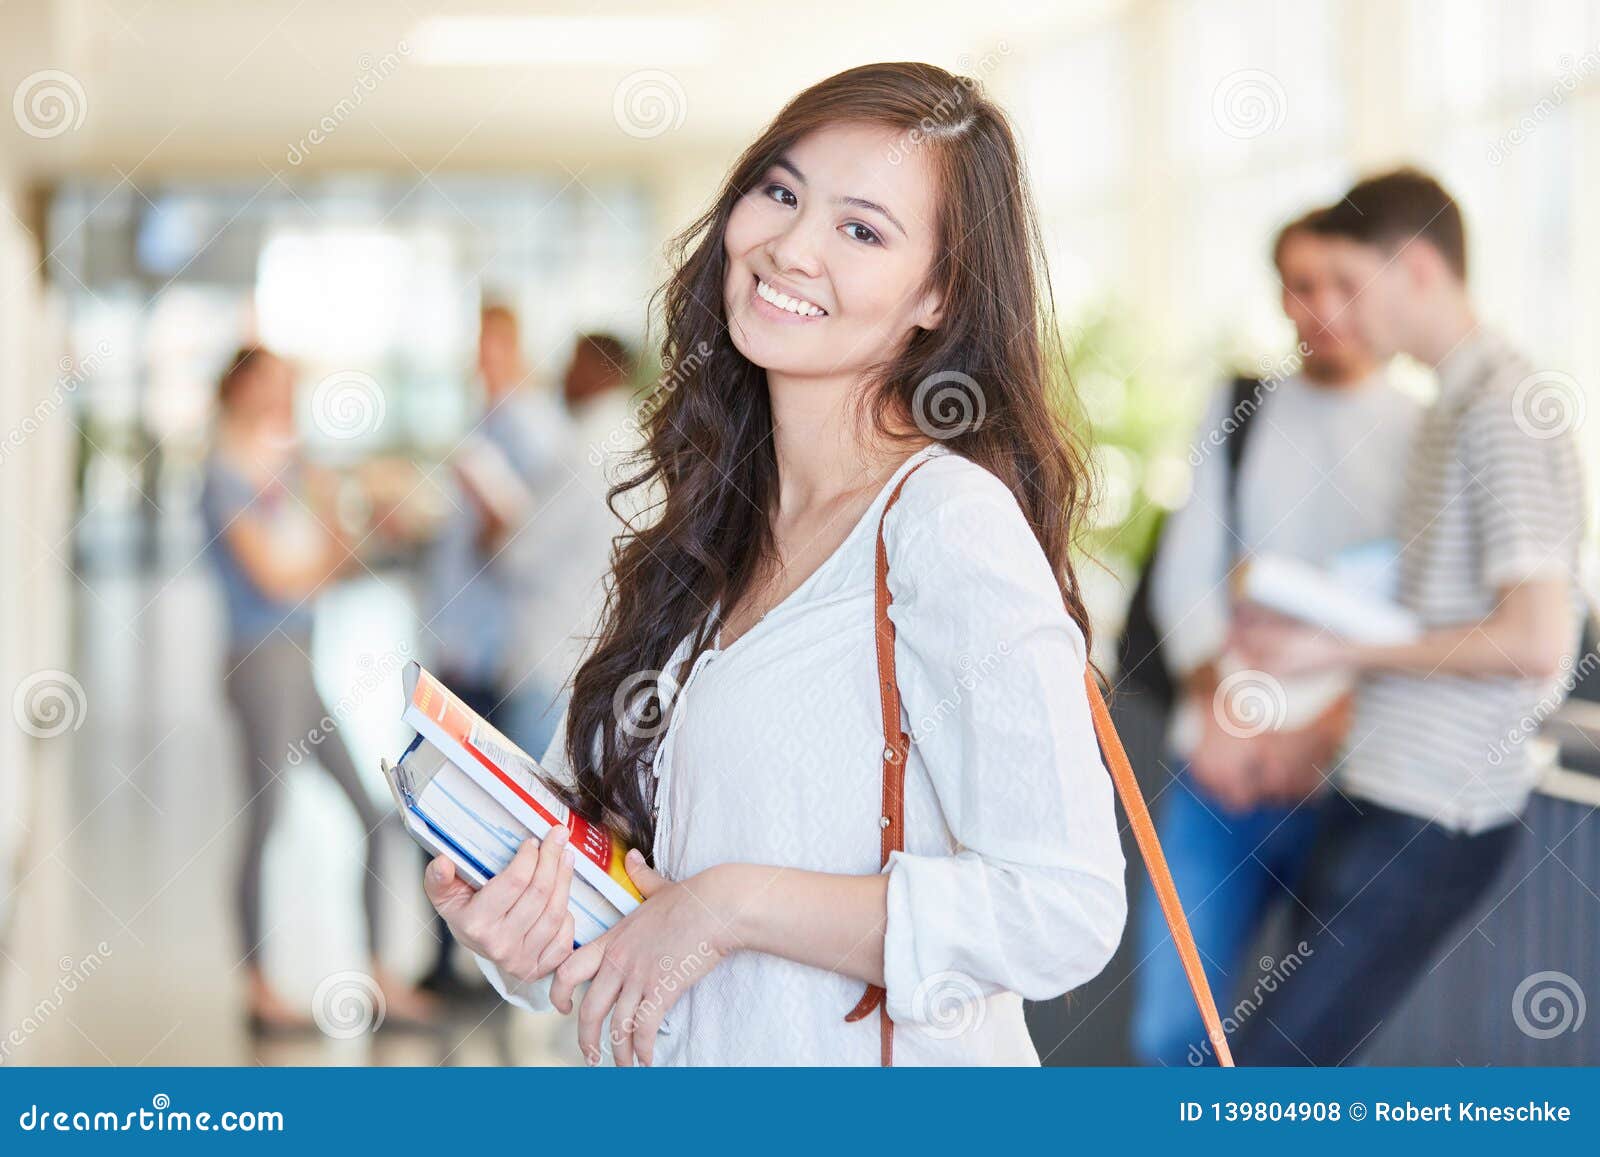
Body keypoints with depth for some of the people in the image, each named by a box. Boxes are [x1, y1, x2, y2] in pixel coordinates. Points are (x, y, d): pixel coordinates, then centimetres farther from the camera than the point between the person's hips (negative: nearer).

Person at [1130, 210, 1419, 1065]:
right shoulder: (1239, 412, 12)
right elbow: (1186, 570, 9)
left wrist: (1334, 721, -19)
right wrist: (1219, 700, -8)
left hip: (1347, 777, -3)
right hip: (1224, 769, 3)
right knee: (1170, 1030, 1)